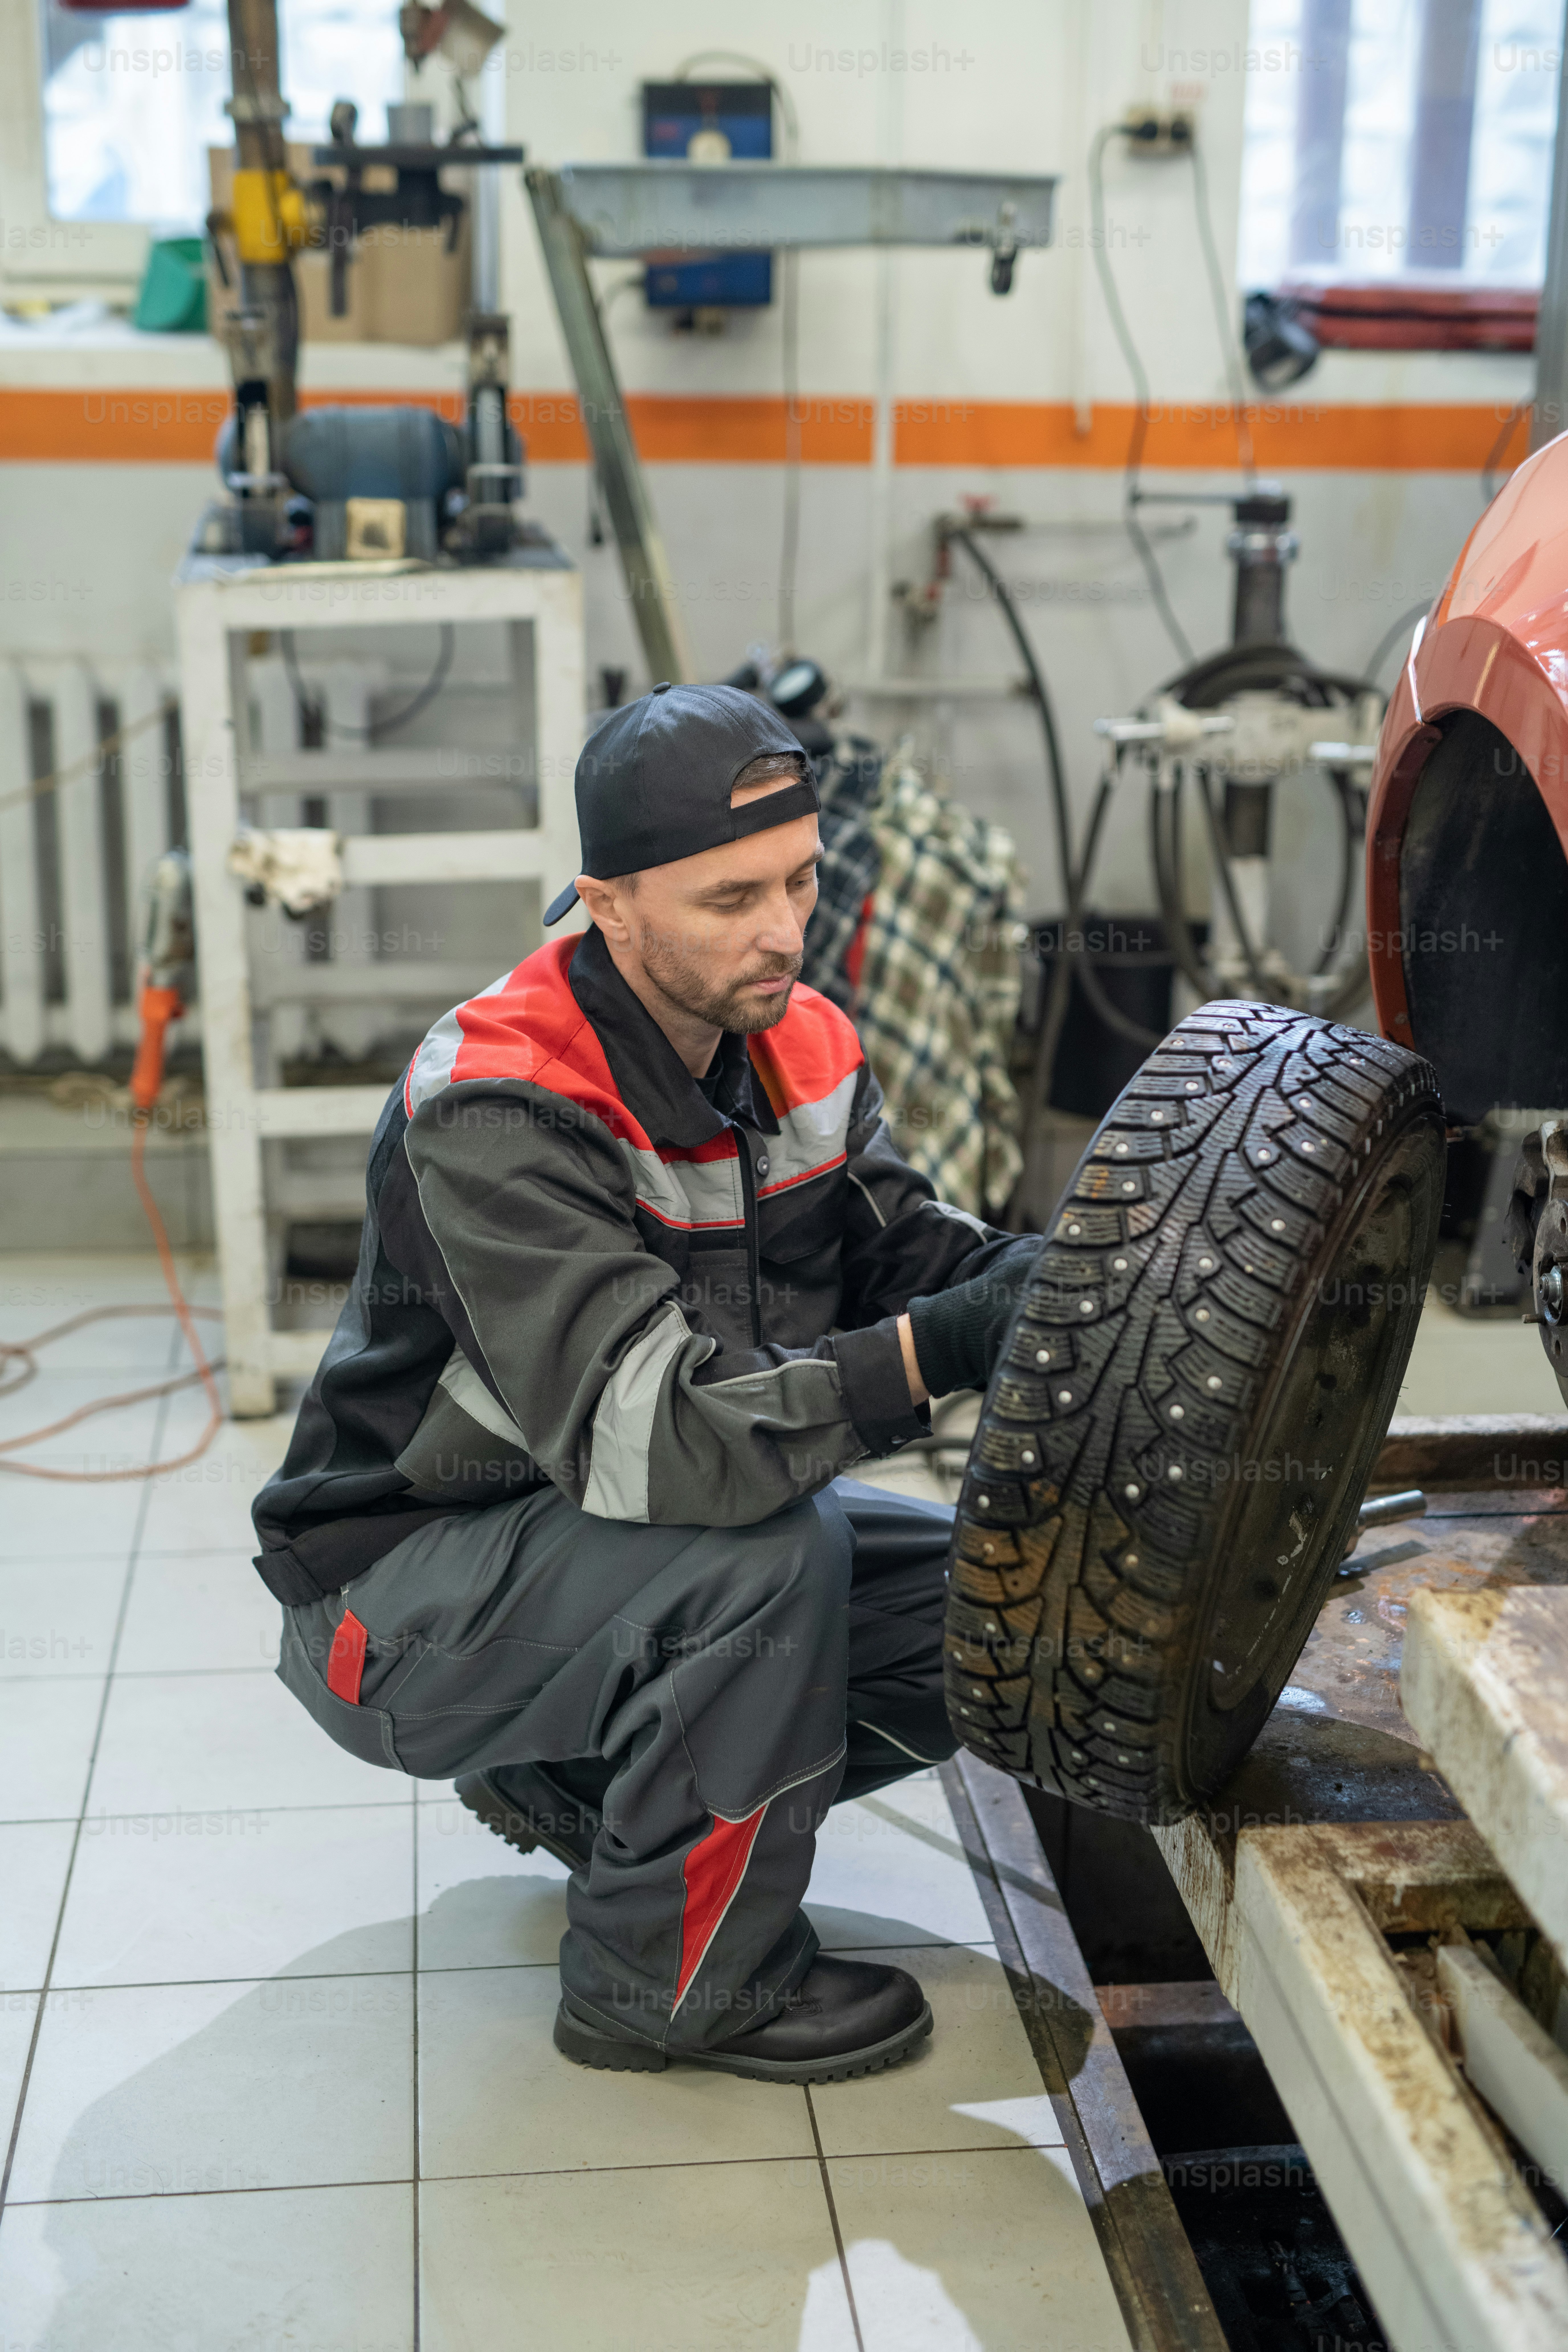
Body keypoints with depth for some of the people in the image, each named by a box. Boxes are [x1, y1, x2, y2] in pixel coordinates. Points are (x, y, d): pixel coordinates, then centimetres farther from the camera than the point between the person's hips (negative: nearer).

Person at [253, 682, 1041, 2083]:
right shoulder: (495, 1112, -30)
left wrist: (1021, 1276, -27)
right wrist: (933, 1351, -46)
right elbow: (646, 1435, -38)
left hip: (621, 1544, 8)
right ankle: (676, 1984, -10)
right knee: (771, 1548, -33)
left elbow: (902, 1244, -5)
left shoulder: (797, 1045, -4)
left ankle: (591, 1784, 11)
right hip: (401, 1601, -7)